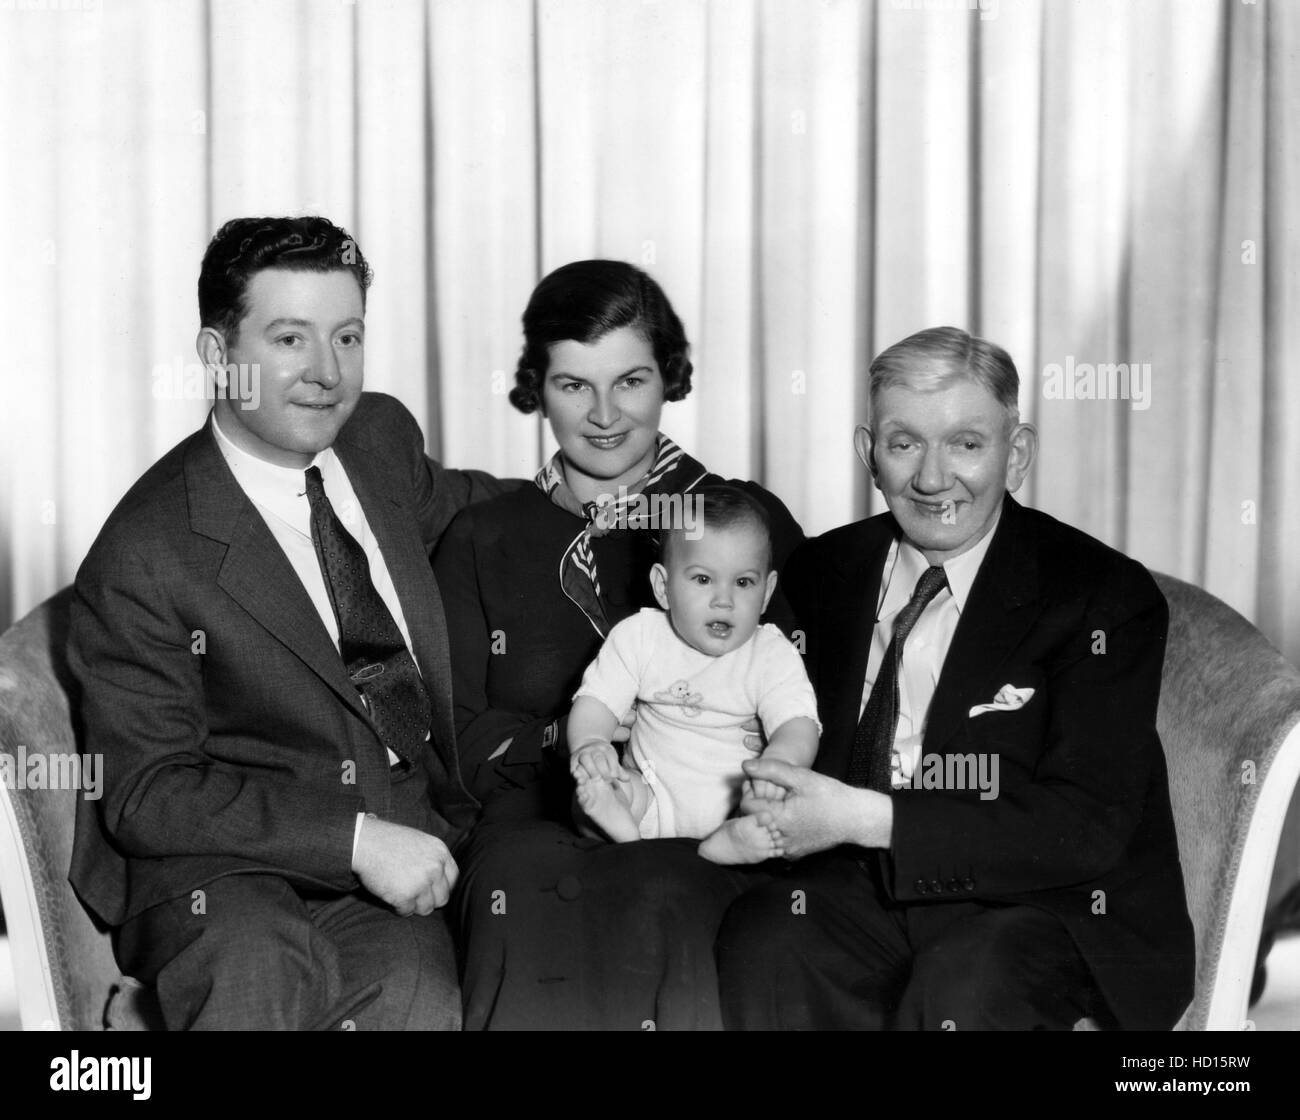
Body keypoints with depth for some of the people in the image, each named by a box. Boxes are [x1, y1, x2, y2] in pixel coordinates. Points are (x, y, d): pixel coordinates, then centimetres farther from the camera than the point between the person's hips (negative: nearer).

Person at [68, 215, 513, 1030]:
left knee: (412, 993, -25)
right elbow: (146, 794, -11)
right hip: (224, 872, -5)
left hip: (408, 841, 5)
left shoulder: (382, 435, 7)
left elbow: (440, 501, 32)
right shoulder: (144, 558, -11)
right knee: (257, 977, -37)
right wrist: (355, 838, -20)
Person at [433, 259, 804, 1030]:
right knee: (528, 892, -33)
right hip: (536, 829, 1)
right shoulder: (482, 542, 18)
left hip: (702, 847, -1)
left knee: (665, 900, -35)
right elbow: (457, 736, 10)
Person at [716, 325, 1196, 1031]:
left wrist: (861, 817, -22)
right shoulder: (819, 576, 6)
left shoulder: (1105, 597, -8)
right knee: (762, 939, -27)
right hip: (865, 891, 3)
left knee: (963, 984, -34)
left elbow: (1086, 827, -16)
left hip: (1053, 909, -3)